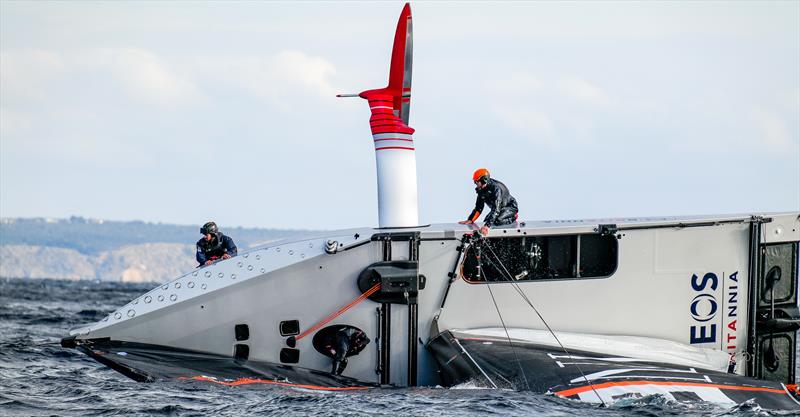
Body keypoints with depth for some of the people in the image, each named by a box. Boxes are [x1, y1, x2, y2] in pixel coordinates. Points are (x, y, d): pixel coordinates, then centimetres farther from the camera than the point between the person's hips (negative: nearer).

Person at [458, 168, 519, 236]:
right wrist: (470, 220, -10)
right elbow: (478, 208, 3)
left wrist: (487, 226, -48)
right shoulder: (481, 190, -8)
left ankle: (513, 217, -3)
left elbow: (496, 209, -40)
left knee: (497, 221, -31)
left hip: (510, 207, -8)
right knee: (486, 222, -6)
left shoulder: (496, 189, -34)